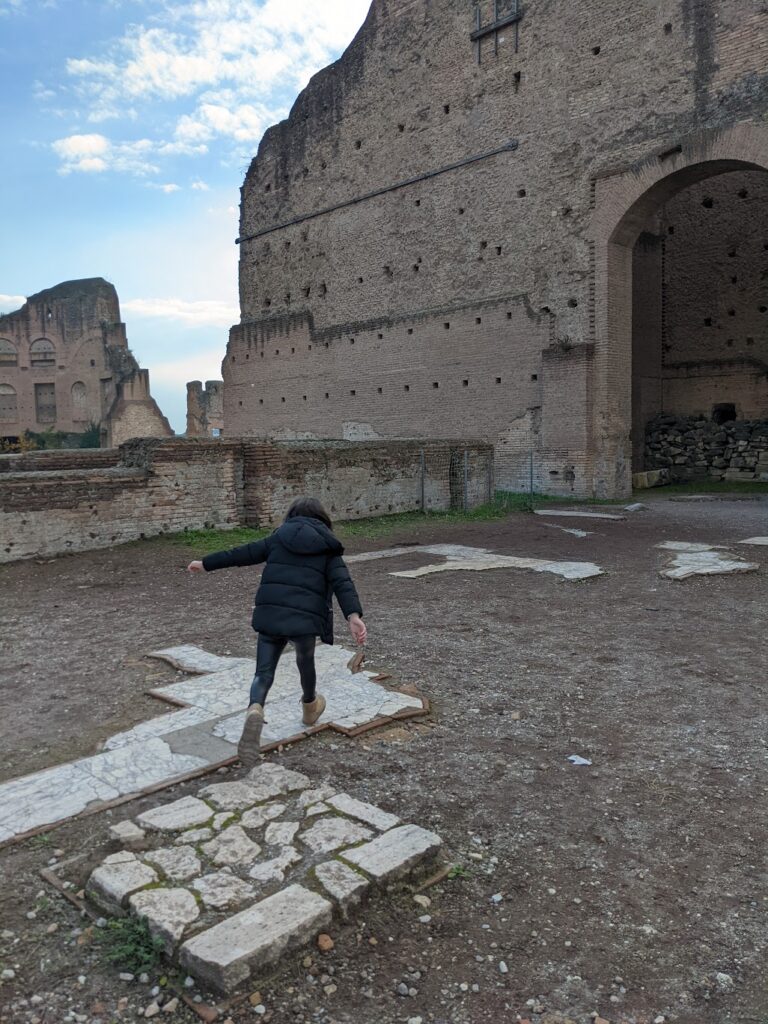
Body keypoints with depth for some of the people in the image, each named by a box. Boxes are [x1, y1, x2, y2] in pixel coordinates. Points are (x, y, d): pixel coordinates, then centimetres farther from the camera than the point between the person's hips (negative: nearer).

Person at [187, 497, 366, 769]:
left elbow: (240, 554, 17)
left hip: (270, 614, 1)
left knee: (264, 672, 5)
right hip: (305, 617, -1)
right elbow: (342, 582, -7)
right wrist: (354, 616, -19)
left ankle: (255, 709, -25)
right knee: (305, 662, 26)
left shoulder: (278, 538, 14)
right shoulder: (328, 548, 9)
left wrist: (206, 564, 29)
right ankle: (309, 707, 48)